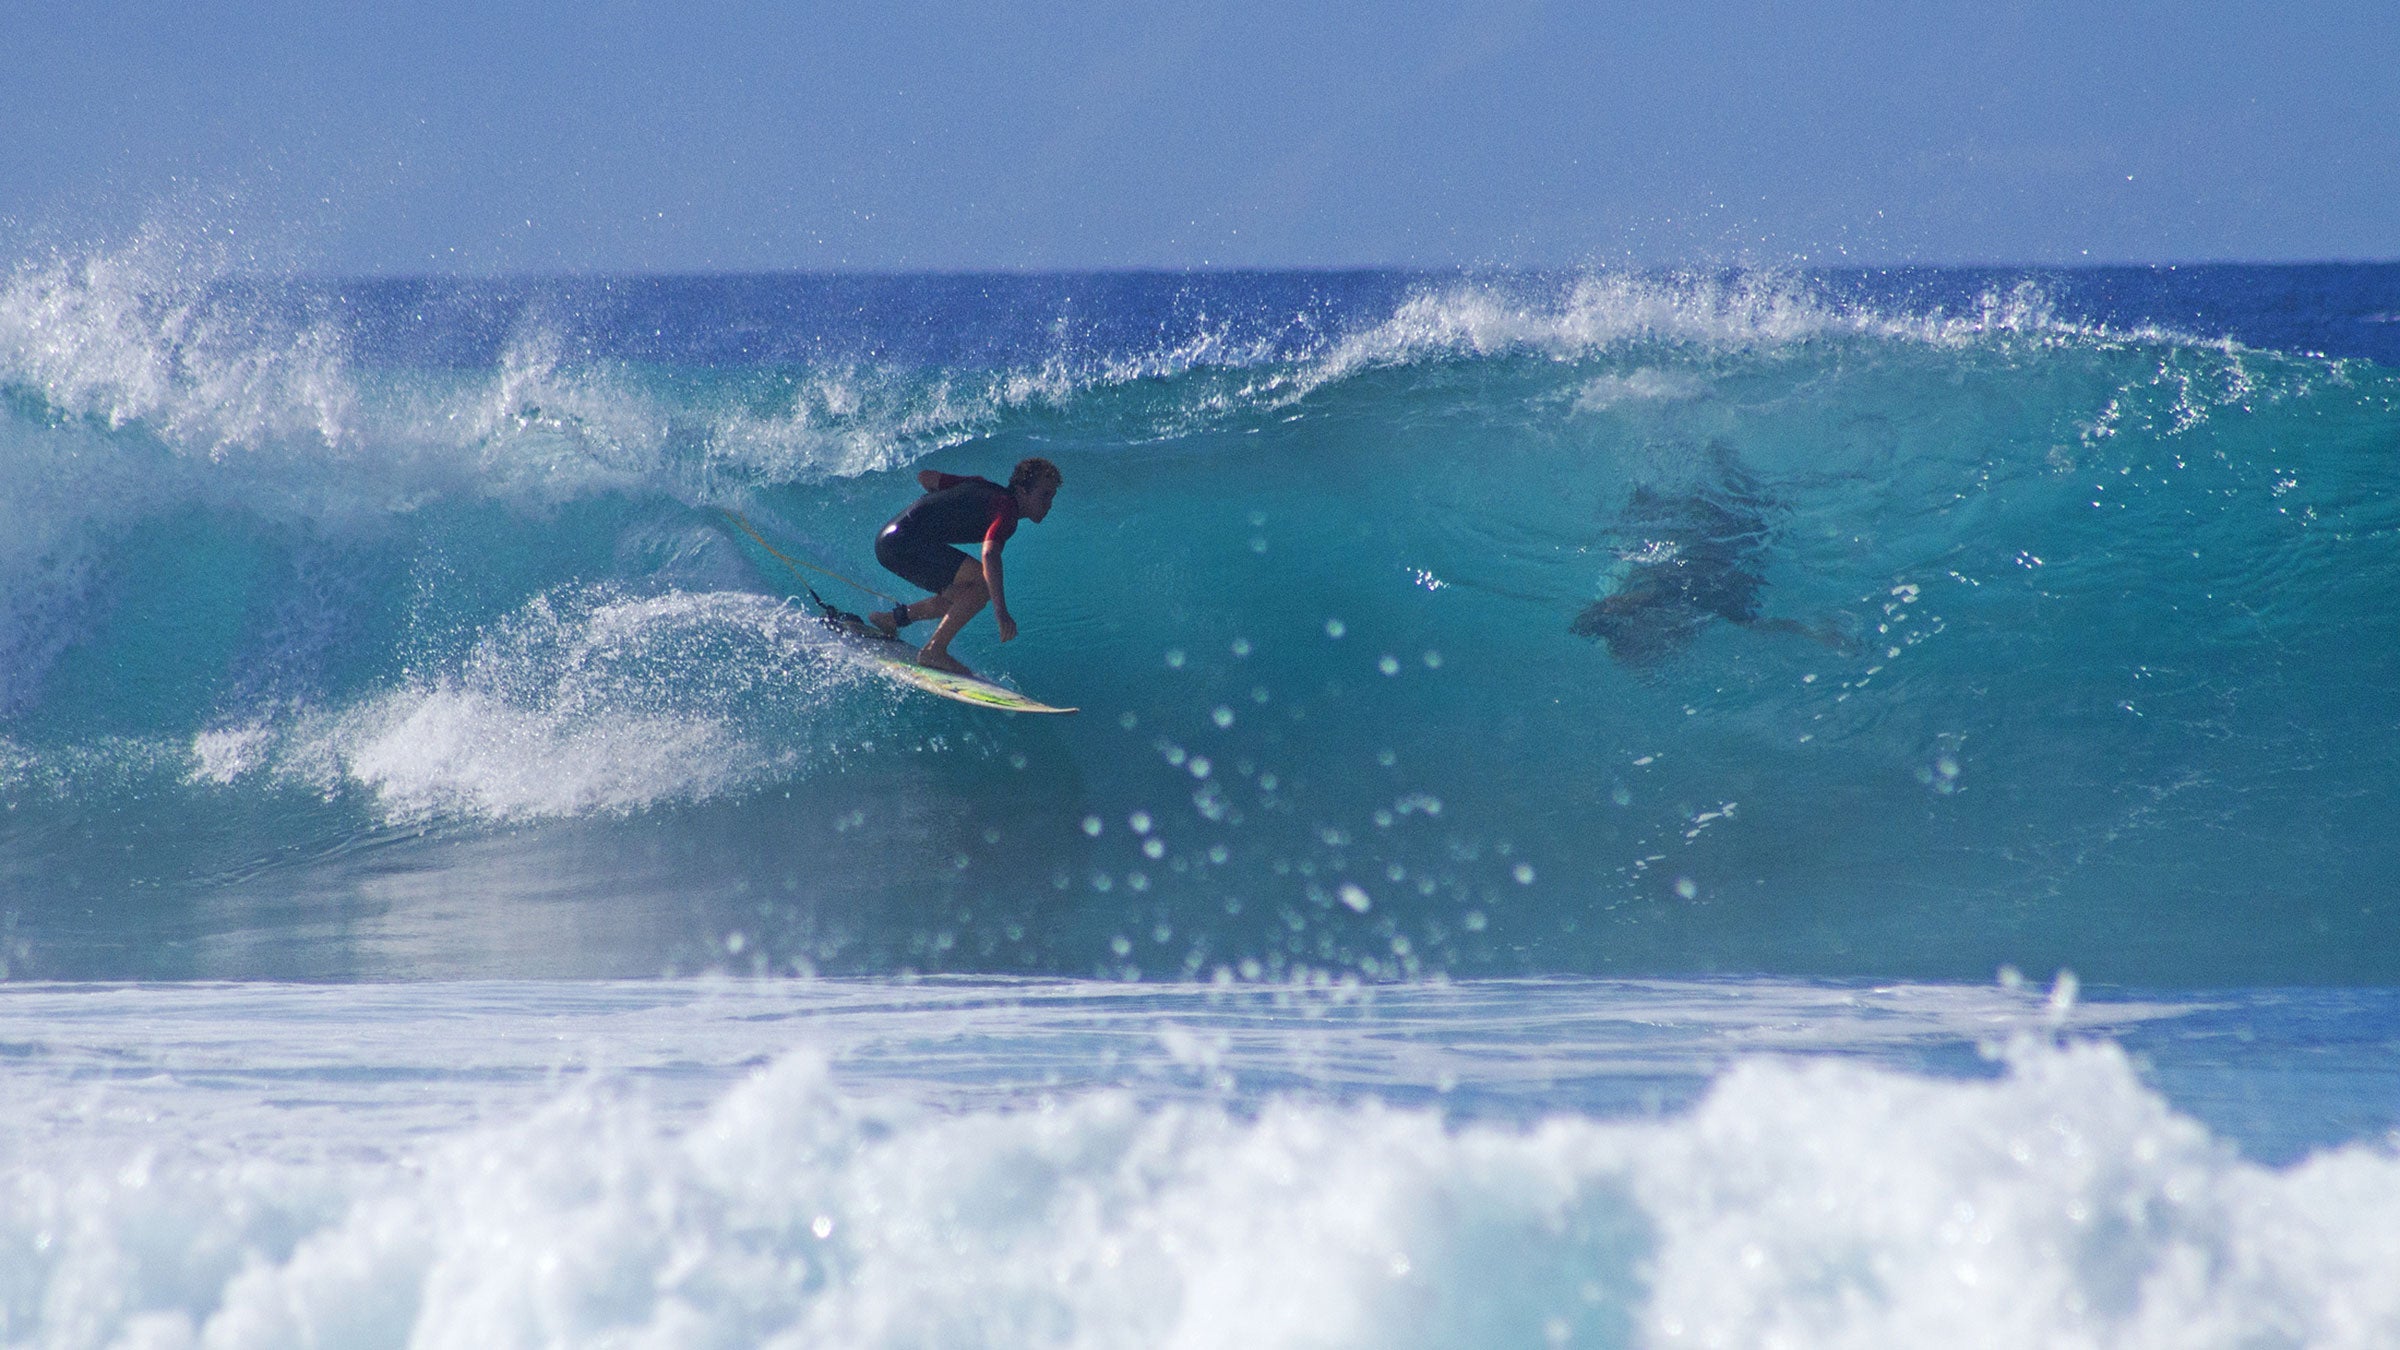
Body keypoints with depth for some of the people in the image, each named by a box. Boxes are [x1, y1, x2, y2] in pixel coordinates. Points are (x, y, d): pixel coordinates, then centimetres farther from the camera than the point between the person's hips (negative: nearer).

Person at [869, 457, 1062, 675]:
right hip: (904, 541, -10)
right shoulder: (1006, 508, -12)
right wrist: (1001, 612, -38)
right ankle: (934, 651, -16)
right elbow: (989, 555, -30)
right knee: (984, 582, -18)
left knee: (964, 599, 18)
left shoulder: (984, 487, 15)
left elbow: (925, 477, 23)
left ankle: (891, 619, 25)